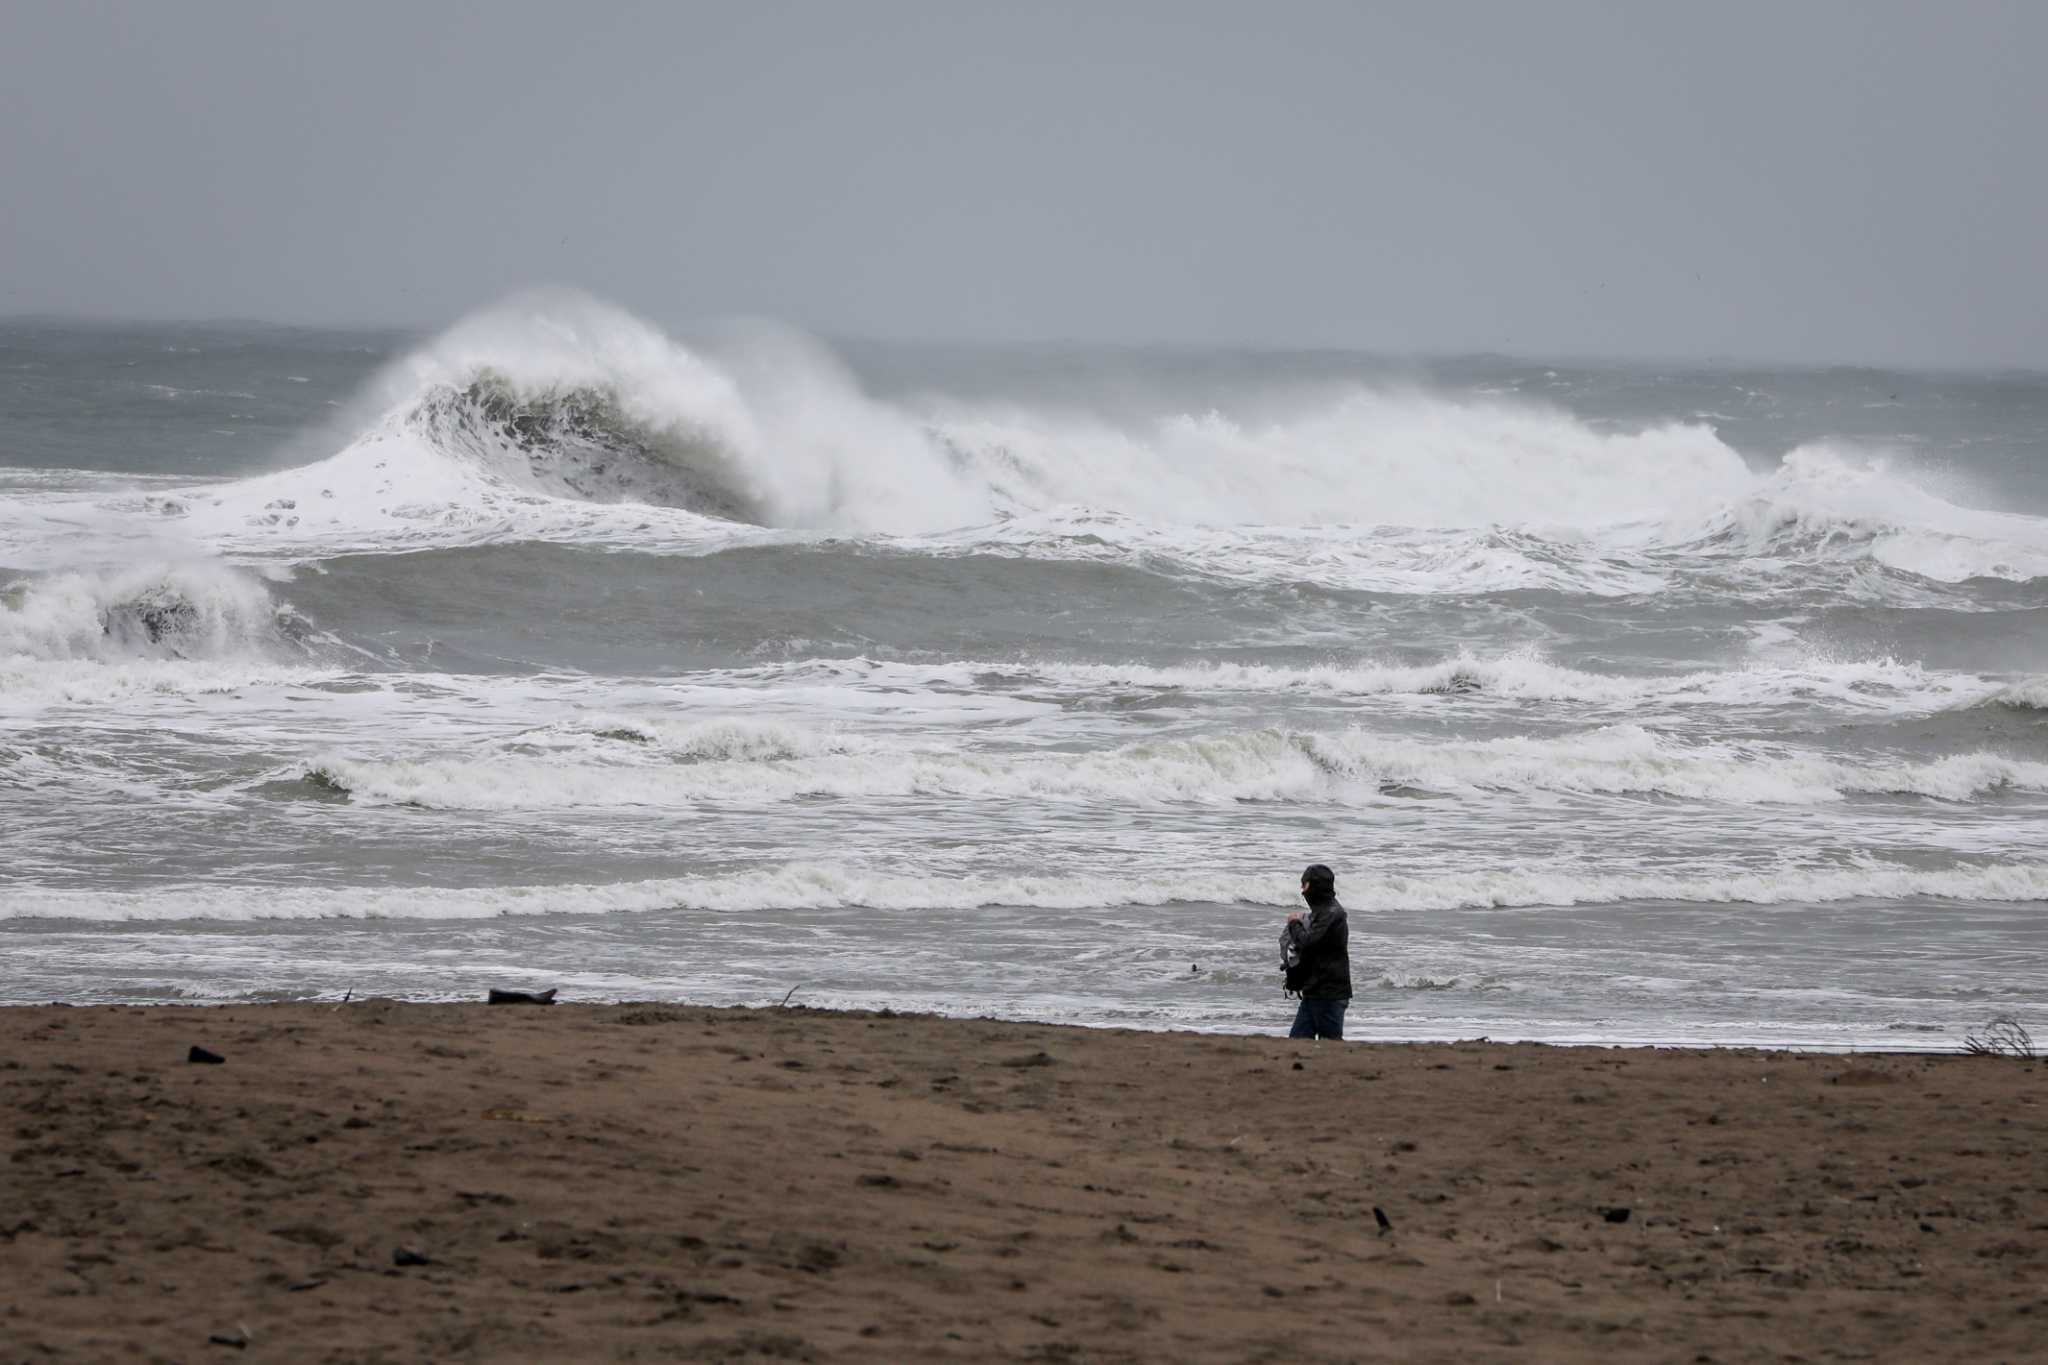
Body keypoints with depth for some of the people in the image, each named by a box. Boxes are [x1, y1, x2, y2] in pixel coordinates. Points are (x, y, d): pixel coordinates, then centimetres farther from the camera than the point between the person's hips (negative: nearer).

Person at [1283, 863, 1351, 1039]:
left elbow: (1307, 943, -22)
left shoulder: (1332, 913, -15)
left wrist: (1294, 924, -4)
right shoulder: (1321, 911, 17)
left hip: (1329, 994, -10)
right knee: (1297, 1039, 6)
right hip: (1314, 992, 10)